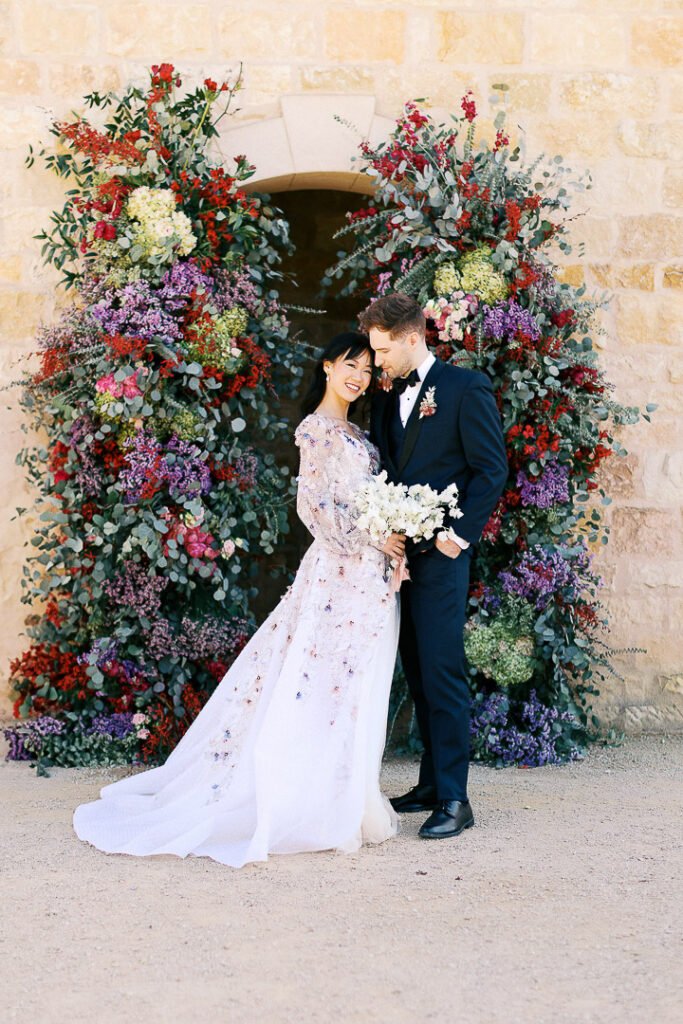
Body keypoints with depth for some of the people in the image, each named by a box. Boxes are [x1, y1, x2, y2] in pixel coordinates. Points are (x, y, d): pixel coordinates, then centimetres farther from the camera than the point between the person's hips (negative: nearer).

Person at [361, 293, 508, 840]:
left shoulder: (466, 388, -4)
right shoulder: (388, 400, 16)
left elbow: (492, 468, -8)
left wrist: (460, 533, -15)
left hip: (440, 553, -7)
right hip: (399, 551, 7)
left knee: (442, 672, -8)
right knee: (417, 672, 11)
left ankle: (453, 800, -5)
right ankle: (432, 783, 20)